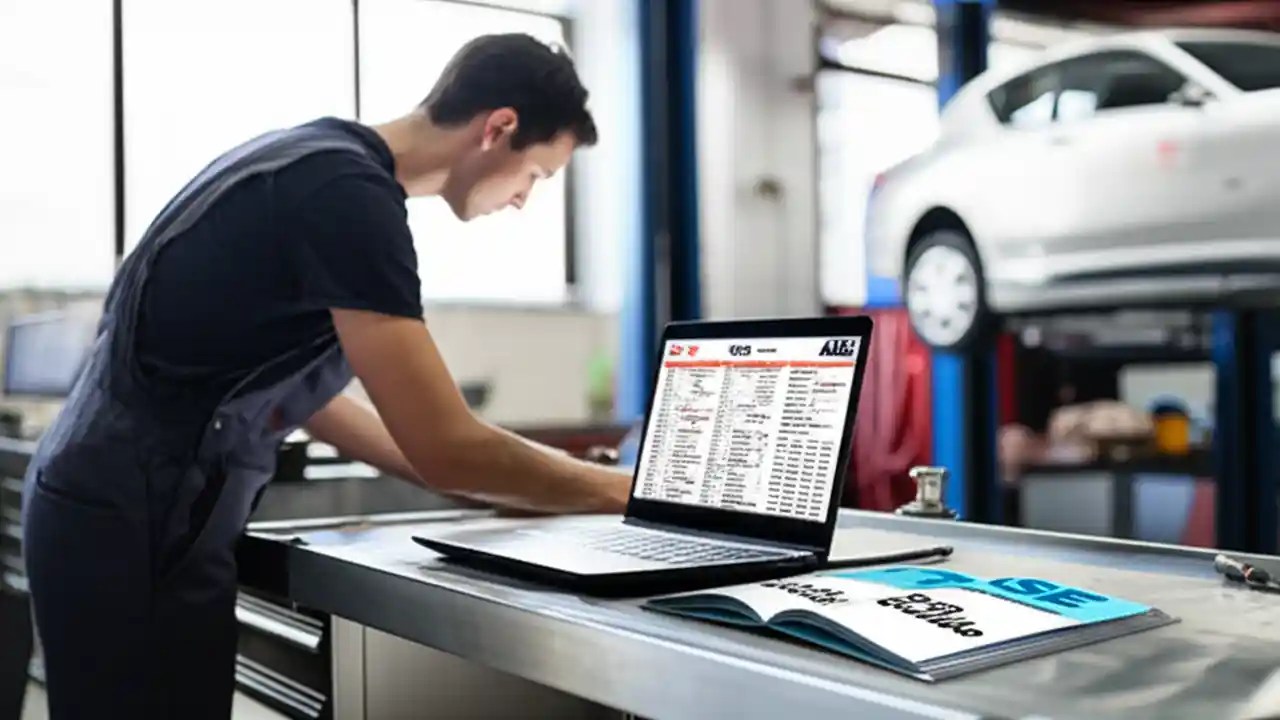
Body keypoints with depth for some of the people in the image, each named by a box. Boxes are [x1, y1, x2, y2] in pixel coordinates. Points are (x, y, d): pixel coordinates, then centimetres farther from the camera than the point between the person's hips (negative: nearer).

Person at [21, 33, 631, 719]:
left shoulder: (318, 161, 10)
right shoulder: (350, 195, -21)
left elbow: (304, 397, 16)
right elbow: (445, 447, -22)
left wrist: (494, 486, 15)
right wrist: (621, 490, -8)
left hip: (123, 506, 10)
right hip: (134, 522, -10)